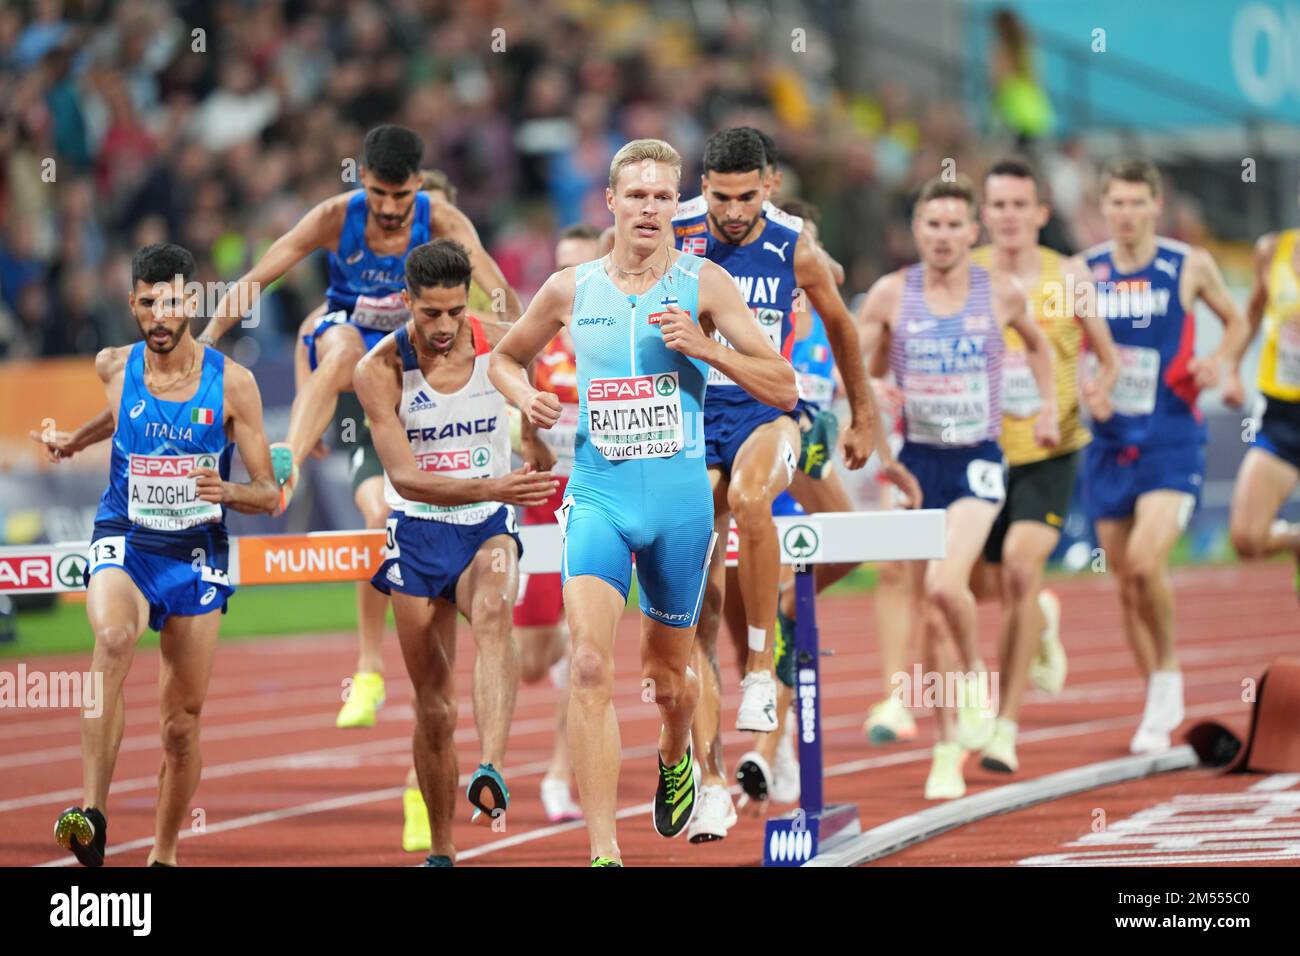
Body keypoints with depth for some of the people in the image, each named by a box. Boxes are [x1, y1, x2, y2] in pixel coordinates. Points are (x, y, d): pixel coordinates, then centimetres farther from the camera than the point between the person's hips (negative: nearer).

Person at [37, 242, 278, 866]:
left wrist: (227, 492, -25)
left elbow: (267, 494, -5)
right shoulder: (113, 367, -1)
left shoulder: (231, 383, -7)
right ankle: (91, 817, -41)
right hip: (124, 542, -1)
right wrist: (75, 440, 29)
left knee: (183, 724, 6)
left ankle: (163, 855, 26)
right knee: (113, 639, -35)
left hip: (195, 556, 1)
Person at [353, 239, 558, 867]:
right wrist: (490, 487, -35)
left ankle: (491, 773, -50)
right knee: (434, 707, 4)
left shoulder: (498, 346, -8)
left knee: (492, 615, -35)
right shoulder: (380, 370, -14)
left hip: (488, 528, 0)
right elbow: (405, 478, -22)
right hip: (419, 532, 0)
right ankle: (441, 851, 19)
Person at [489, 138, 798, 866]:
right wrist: (525, 397, -1)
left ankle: (676, 757, 53)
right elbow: (505, 357, 22)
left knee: (667, 679, 15)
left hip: (681, 501, 0)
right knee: (590, 665, -20)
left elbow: (784, 389, -5)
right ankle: (604, 852, -23)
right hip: (597, 497, 0)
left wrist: (703, 347, -19)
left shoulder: (703, 284, -2)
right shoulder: (571, 289, 3)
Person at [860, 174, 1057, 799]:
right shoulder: (890, 295, -2)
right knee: (926, 617, 4)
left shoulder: (1001, 294, -1)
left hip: (978, 461, -2)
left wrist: (1048, 406, 12)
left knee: (946, 584, -25)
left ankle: (976, 674, 5)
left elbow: (1036, 344, 20)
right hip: (916, 460, 2)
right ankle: (947, 748, 16)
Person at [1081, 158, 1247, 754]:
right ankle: (1160, 705, 20)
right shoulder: (1082, 273, 2)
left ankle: (1168, 671, 0)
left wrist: (1221, 364, -4)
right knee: (1125, 581, 6)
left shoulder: (1189, 267, -2)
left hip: (1171, 441, -3)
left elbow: (1235, 320, 14)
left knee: (1145, 561, -22)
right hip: (1109, 443, 3)